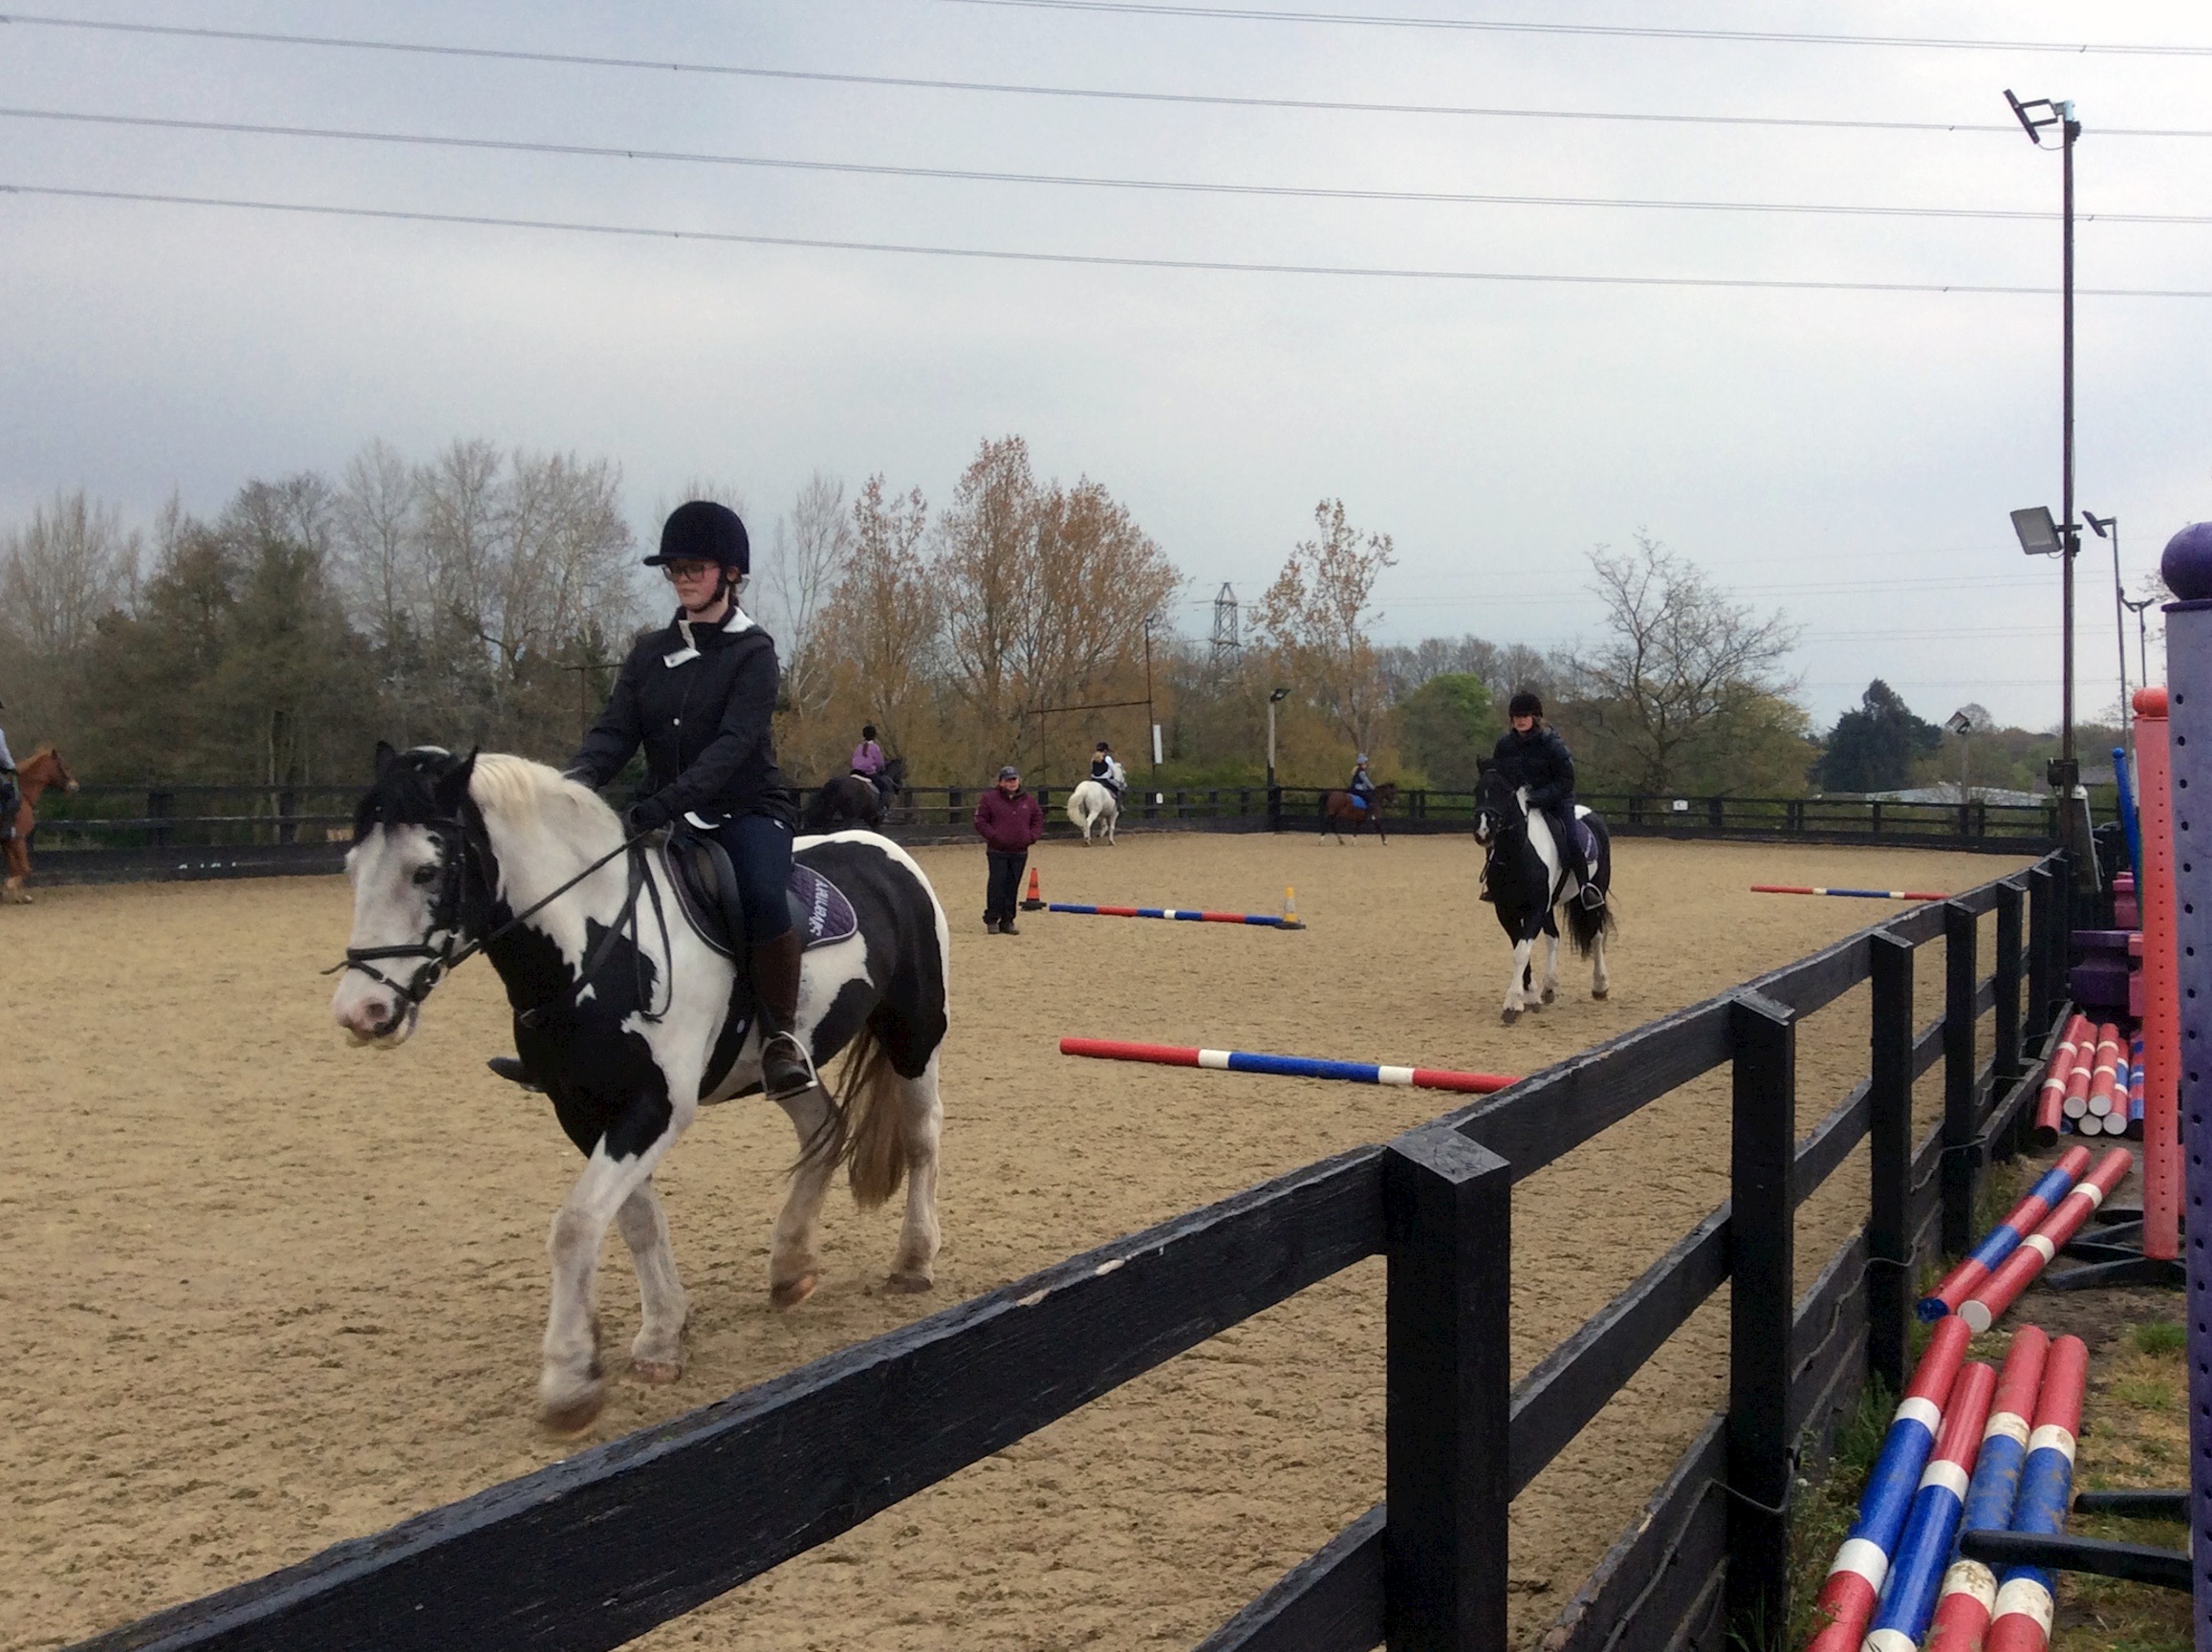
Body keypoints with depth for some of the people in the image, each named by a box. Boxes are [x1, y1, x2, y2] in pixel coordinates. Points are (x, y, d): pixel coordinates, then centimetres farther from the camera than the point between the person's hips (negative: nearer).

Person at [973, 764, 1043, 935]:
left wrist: (1031, 836, 0)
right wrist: (993, 836, -13)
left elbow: (1038, 819, 15)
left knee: (1013, 887, 7)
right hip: (997, 851, -3)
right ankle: (991, 920, 5)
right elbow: (980, 821, -3)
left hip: (1020, 852, 4)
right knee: (997, 885, -4)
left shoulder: (1028, 800, 8)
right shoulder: (990, 798, -3)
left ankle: (1007, 921, 14)